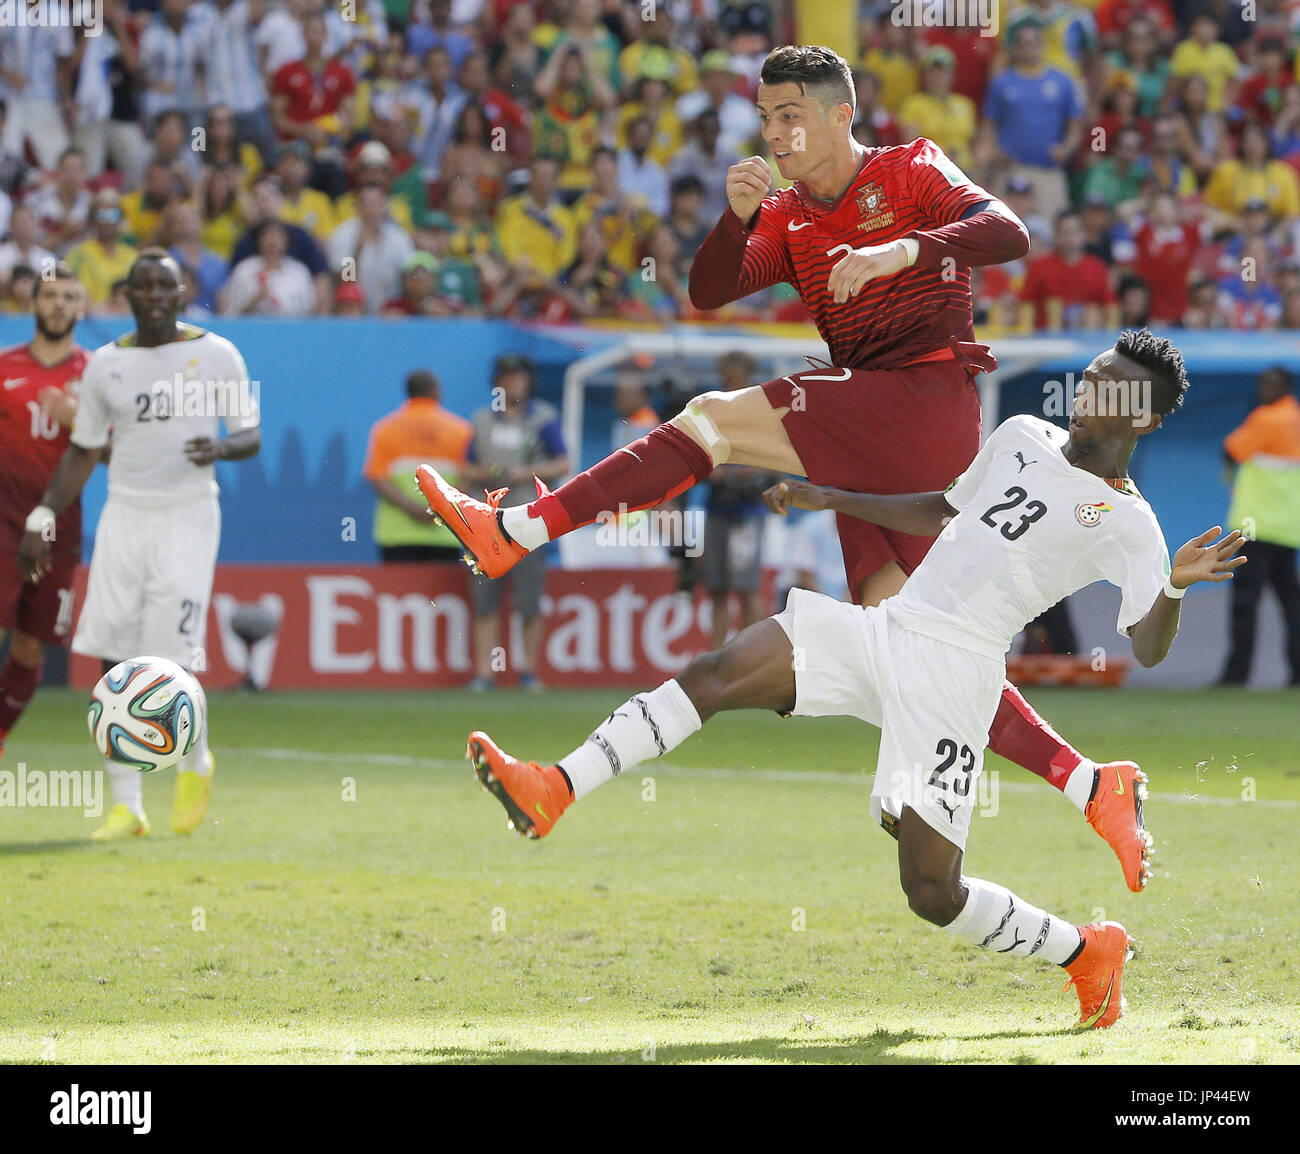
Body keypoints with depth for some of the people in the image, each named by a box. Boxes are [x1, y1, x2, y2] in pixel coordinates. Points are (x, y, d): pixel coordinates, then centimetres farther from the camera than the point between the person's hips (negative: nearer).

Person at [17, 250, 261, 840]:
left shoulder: (216, 355, 1)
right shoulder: (105, 364, 8)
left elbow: (251, 436, 4)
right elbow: (83, 452, 15)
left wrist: (221, 448, -18)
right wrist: (42, 521, 8)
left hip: (188, 515, -3)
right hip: (124, 516, 3)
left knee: (169, 663, -13)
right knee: (114, 663, -4)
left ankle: (195, 763, 17)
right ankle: (126, 805, 3)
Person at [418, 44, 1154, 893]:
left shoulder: (911, 173, 4)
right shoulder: (787, 218, 22)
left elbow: (1008, 234, -11)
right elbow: (709, 294, 8)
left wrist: (905, 250, -26)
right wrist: (736, 217, -11)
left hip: (929, 400, -8)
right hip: (871, 453, 8)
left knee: (716, 418, -17)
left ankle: (512, 532, -16)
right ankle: (1089, 787, -6)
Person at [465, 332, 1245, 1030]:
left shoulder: (1128, 523, -1)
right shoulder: (1023, 438, 19)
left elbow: (1147, 649, -9)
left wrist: (1174, 588, -29)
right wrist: (832, 501, 33)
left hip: (956, 669, -6)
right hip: (887, 628, 6)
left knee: (934, 893, -11)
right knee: (718, 674, -13)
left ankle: (1088, 951, 13)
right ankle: (557, 789, -18)